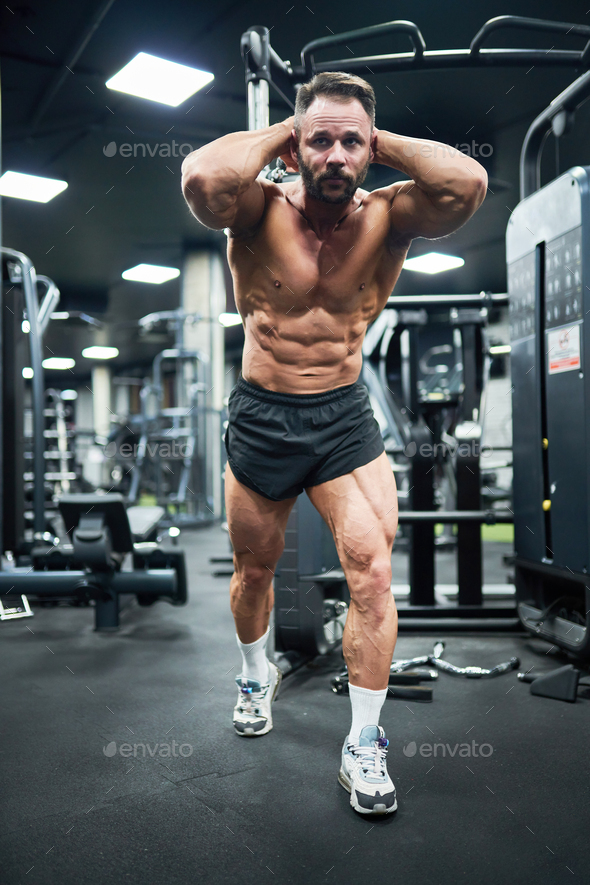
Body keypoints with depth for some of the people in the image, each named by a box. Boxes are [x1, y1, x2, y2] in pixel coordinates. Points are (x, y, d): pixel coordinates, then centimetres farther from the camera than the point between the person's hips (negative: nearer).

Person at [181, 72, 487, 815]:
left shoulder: (387, 215, -6)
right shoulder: (261, 210, -10)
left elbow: (468, 183, -26)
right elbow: (201, 177, -34)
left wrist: (385, 143, -13)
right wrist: (277, 134, -17)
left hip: (346, 418, 1)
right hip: (260, 417, 0)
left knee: (373, 572, -10)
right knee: (254, 566, 17)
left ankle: (364, 747, 9)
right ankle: (256, 673, 48)